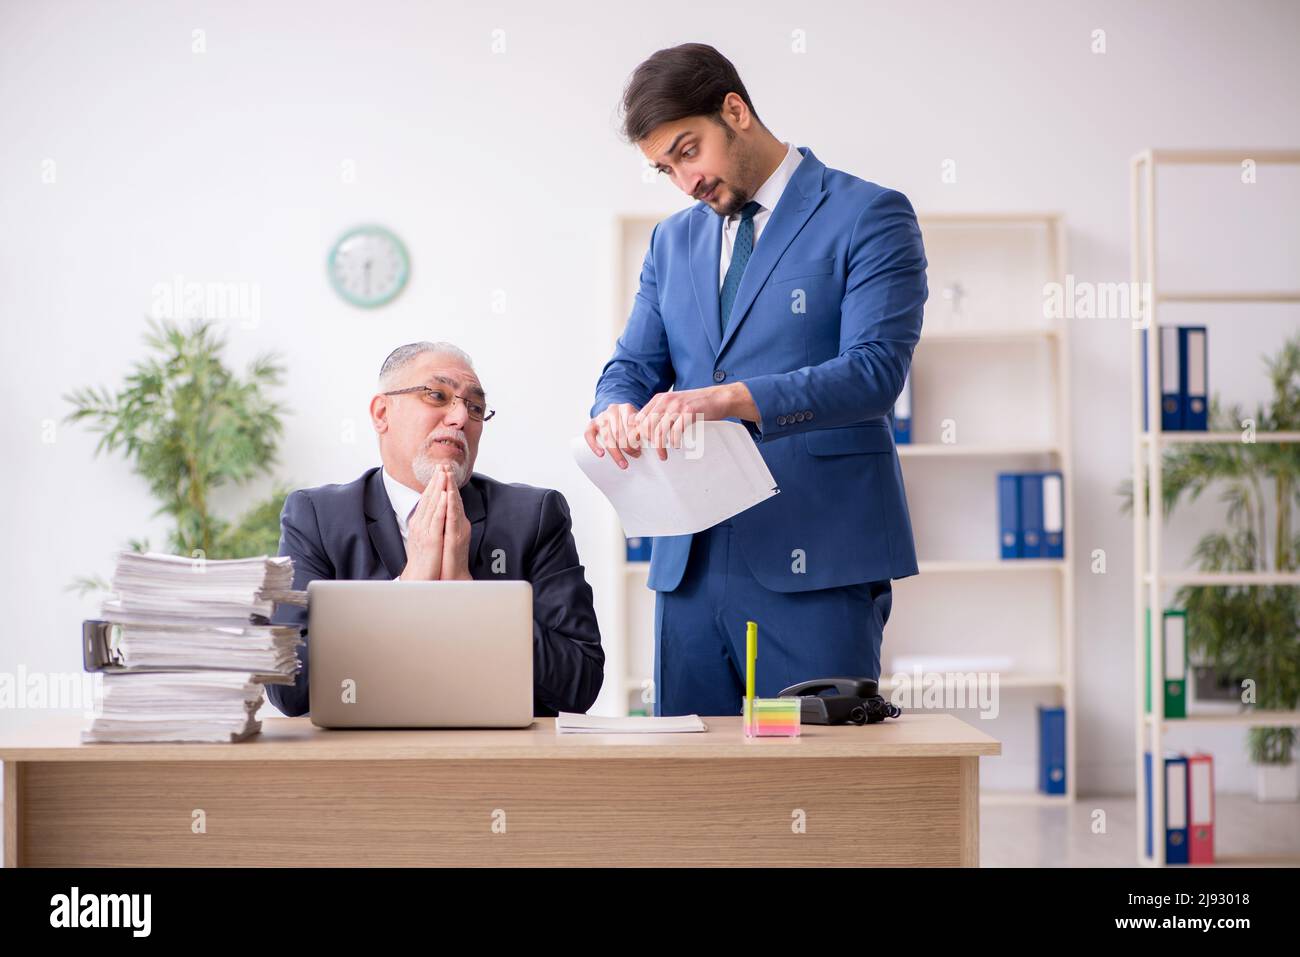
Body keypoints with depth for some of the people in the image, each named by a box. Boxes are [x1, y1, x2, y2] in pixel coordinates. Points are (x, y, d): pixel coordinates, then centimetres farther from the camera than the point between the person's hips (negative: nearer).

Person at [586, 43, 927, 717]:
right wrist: (617, 408, -9)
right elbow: (634, 363, 16)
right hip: (690, 562, 6)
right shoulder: (673, 240, 19)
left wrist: (729, 398, -26)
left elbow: (875, 369, -14)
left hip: (815, 561, -5)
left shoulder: (868, 216, -2)